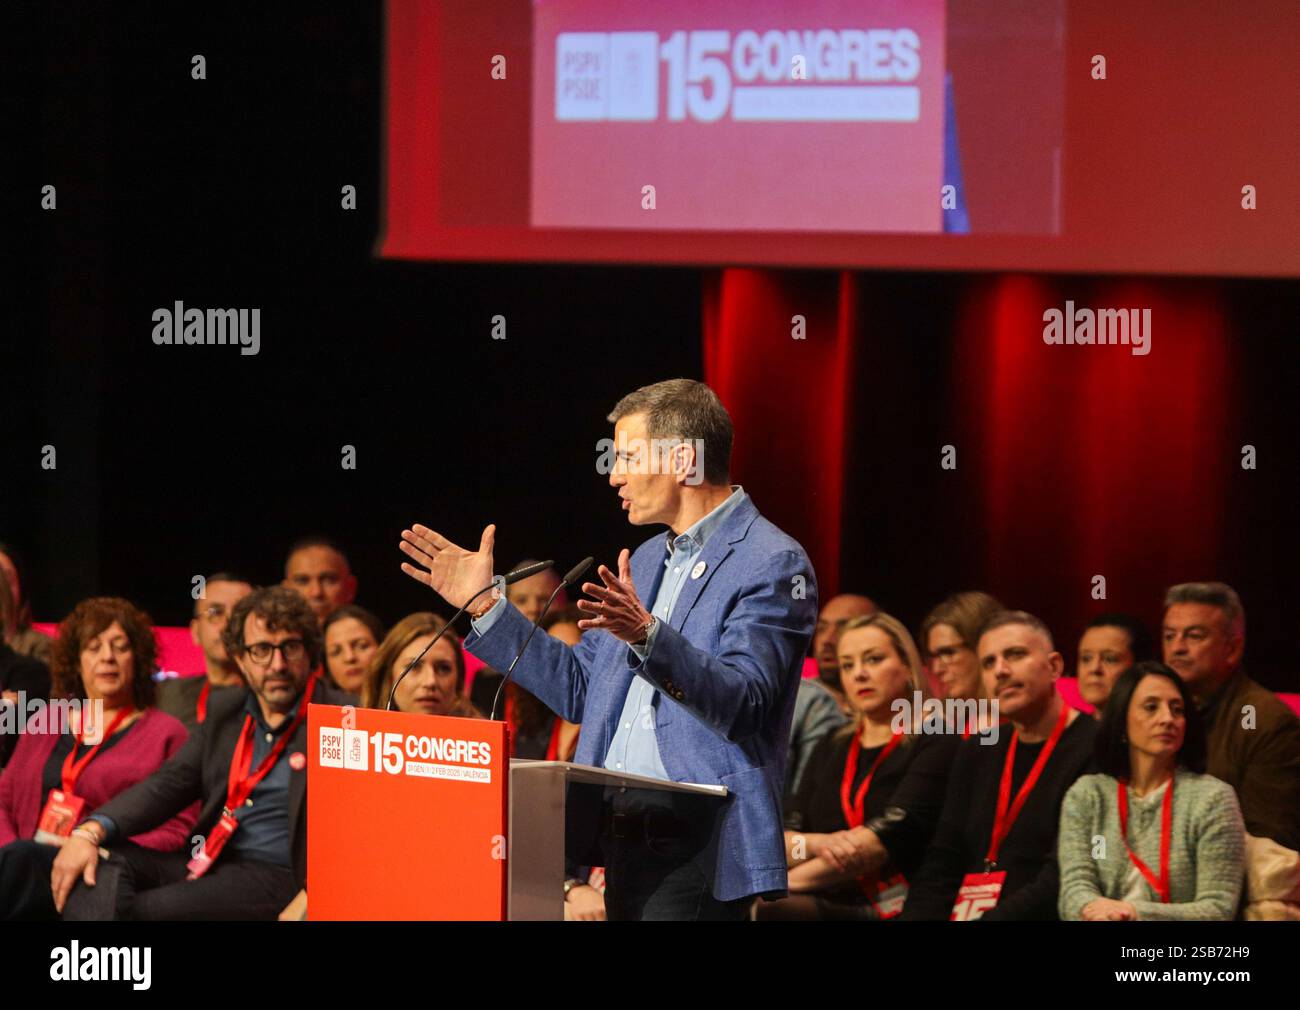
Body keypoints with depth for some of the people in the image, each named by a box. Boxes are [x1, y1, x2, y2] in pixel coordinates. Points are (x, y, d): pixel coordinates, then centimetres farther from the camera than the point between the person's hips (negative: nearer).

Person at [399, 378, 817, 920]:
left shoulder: (773, 564, -9)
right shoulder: (647, 560, 19)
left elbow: (741, 702, -21)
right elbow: (577, 688, 22)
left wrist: (648, 637, -36)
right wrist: (484, 607, 17)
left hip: (692, 845, -8)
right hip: (621, 835, 8)